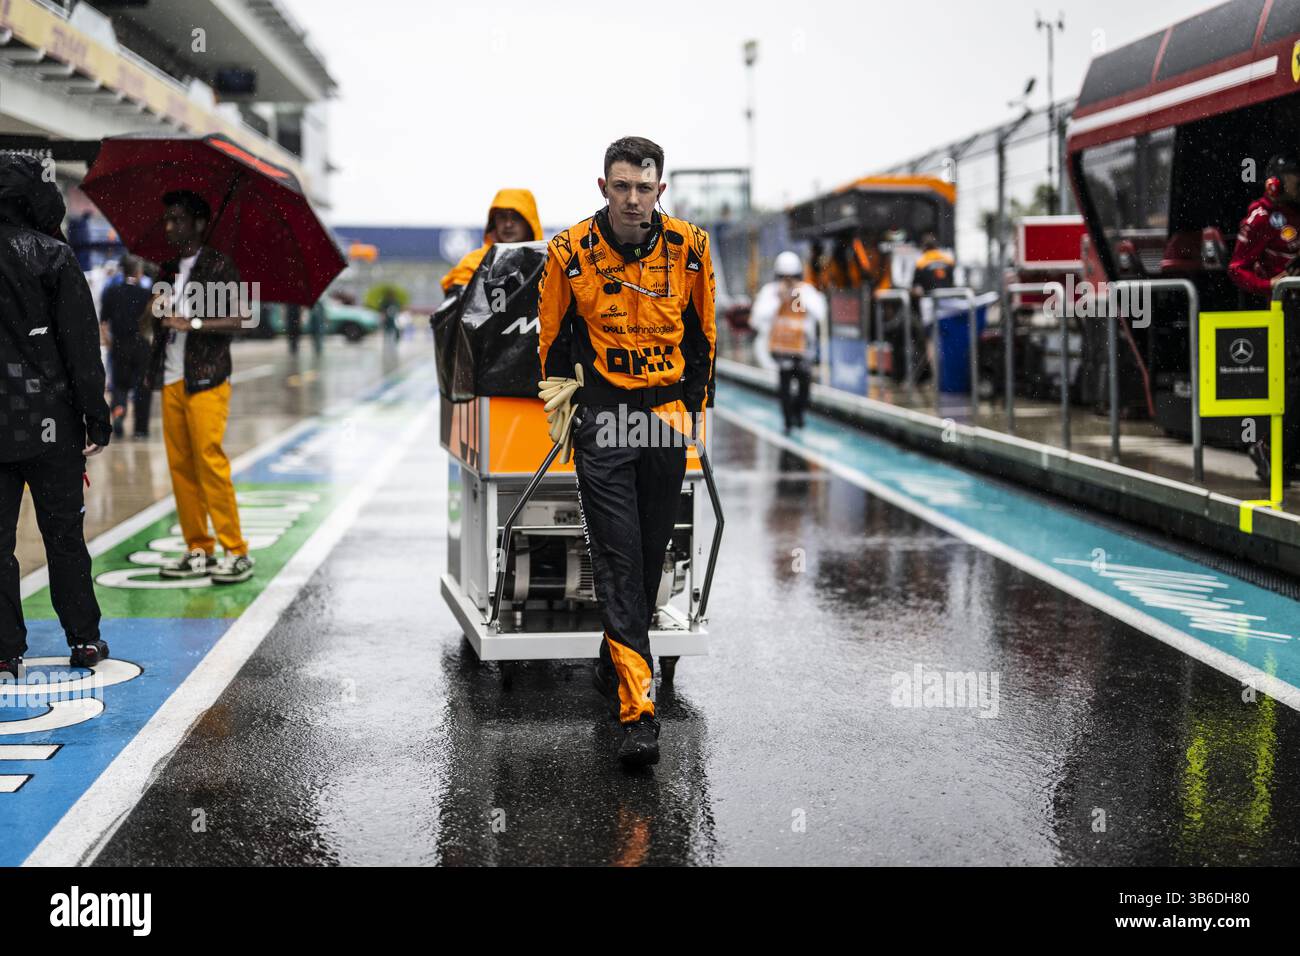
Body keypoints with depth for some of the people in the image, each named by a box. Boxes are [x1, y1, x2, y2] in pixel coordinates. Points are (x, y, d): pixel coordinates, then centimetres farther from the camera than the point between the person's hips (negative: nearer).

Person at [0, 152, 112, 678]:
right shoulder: (52, 254, -7)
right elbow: (81, 346, -8)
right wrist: (97, 418, -3)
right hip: (49, 423, -1)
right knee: (64, 536, 10)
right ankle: (84, 640, 17)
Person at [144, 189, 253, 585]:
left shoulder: (219, 265, -1)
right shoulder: (167, 272, 19)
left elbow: (236, 320, -10)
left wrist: (192, 323, -19)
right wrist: (157, 309, 6)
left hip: (206, 380, -7)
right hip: (171, 379, 7)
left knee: (210, 461, -14)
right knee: (180, 465, 3)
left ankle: (236, 553, -11)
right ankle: (198, 551, 7)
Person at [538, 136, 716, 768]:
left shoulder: (689, 248, -2)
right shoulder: (571, 252, -8)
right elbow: (552, 334, 6)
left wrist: (694, 406, 13)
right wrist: (560, 406, 7)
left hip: (667, 416, 3)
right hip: (601, 415, -3)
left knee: (651, 555, 12)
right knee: (617, 561, -9)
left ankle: (616, 662, 36)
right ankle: (636, 713, -12)